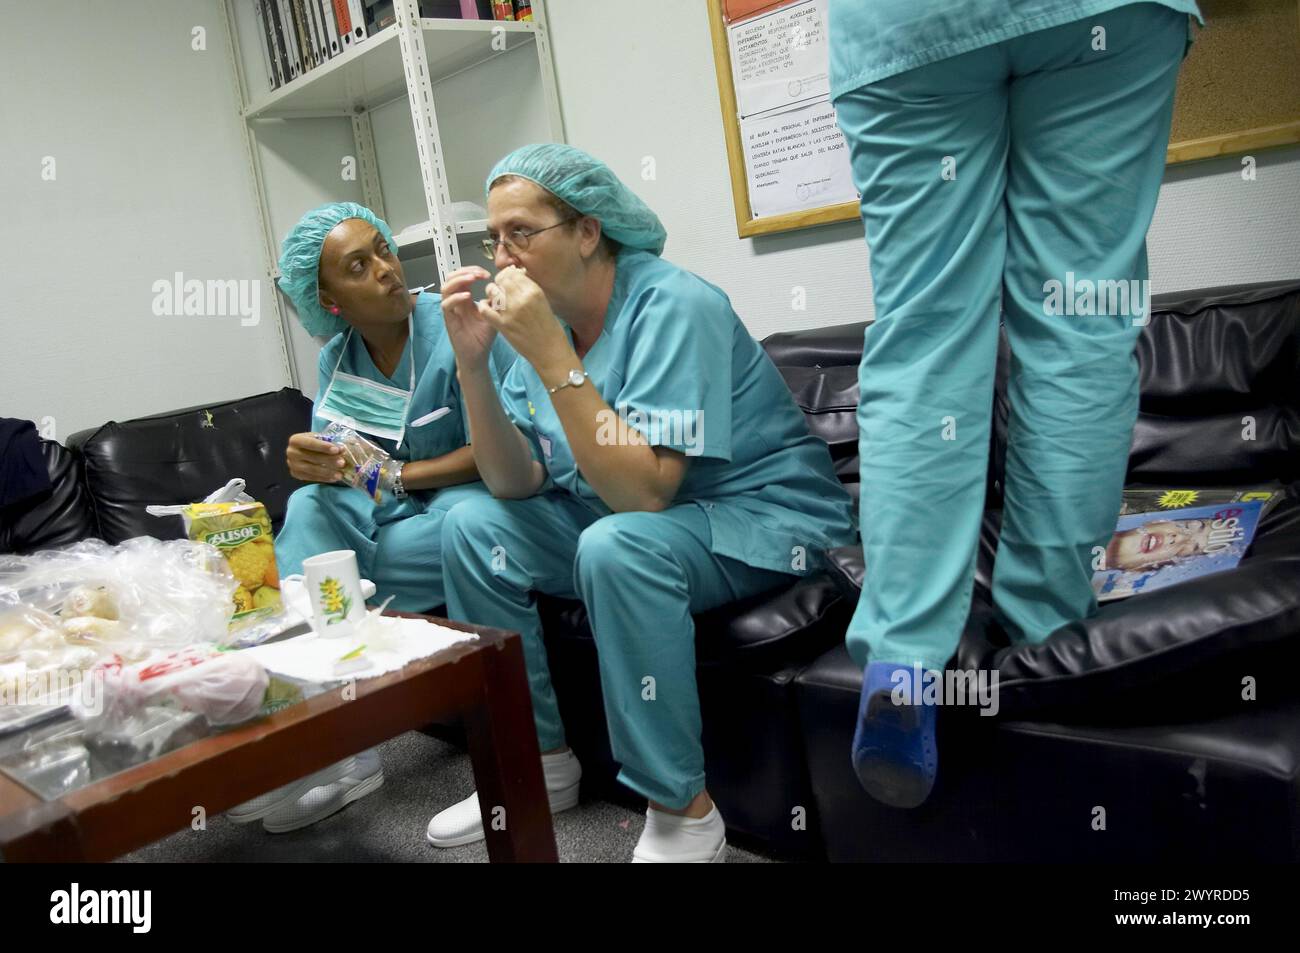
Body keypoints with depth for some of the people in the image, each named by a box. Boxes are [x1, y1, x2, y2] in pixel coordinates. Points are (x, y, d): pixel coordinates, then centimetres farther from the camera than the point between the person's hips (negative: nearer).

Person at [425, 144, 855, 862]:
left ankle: (683, 813, -18)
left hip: (763, 517, -8)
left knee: (616, 546, -36)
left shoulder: (672, 306, -22)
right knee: (471, 527, -2)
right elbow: (517, 486, -5)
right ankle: (539, 760, 10)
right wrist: (472, 362, -16)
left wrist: (550, 353, -33)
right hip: (625, 510, 8)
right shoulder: (542, 316, 0)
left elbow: (643, 492, -32)